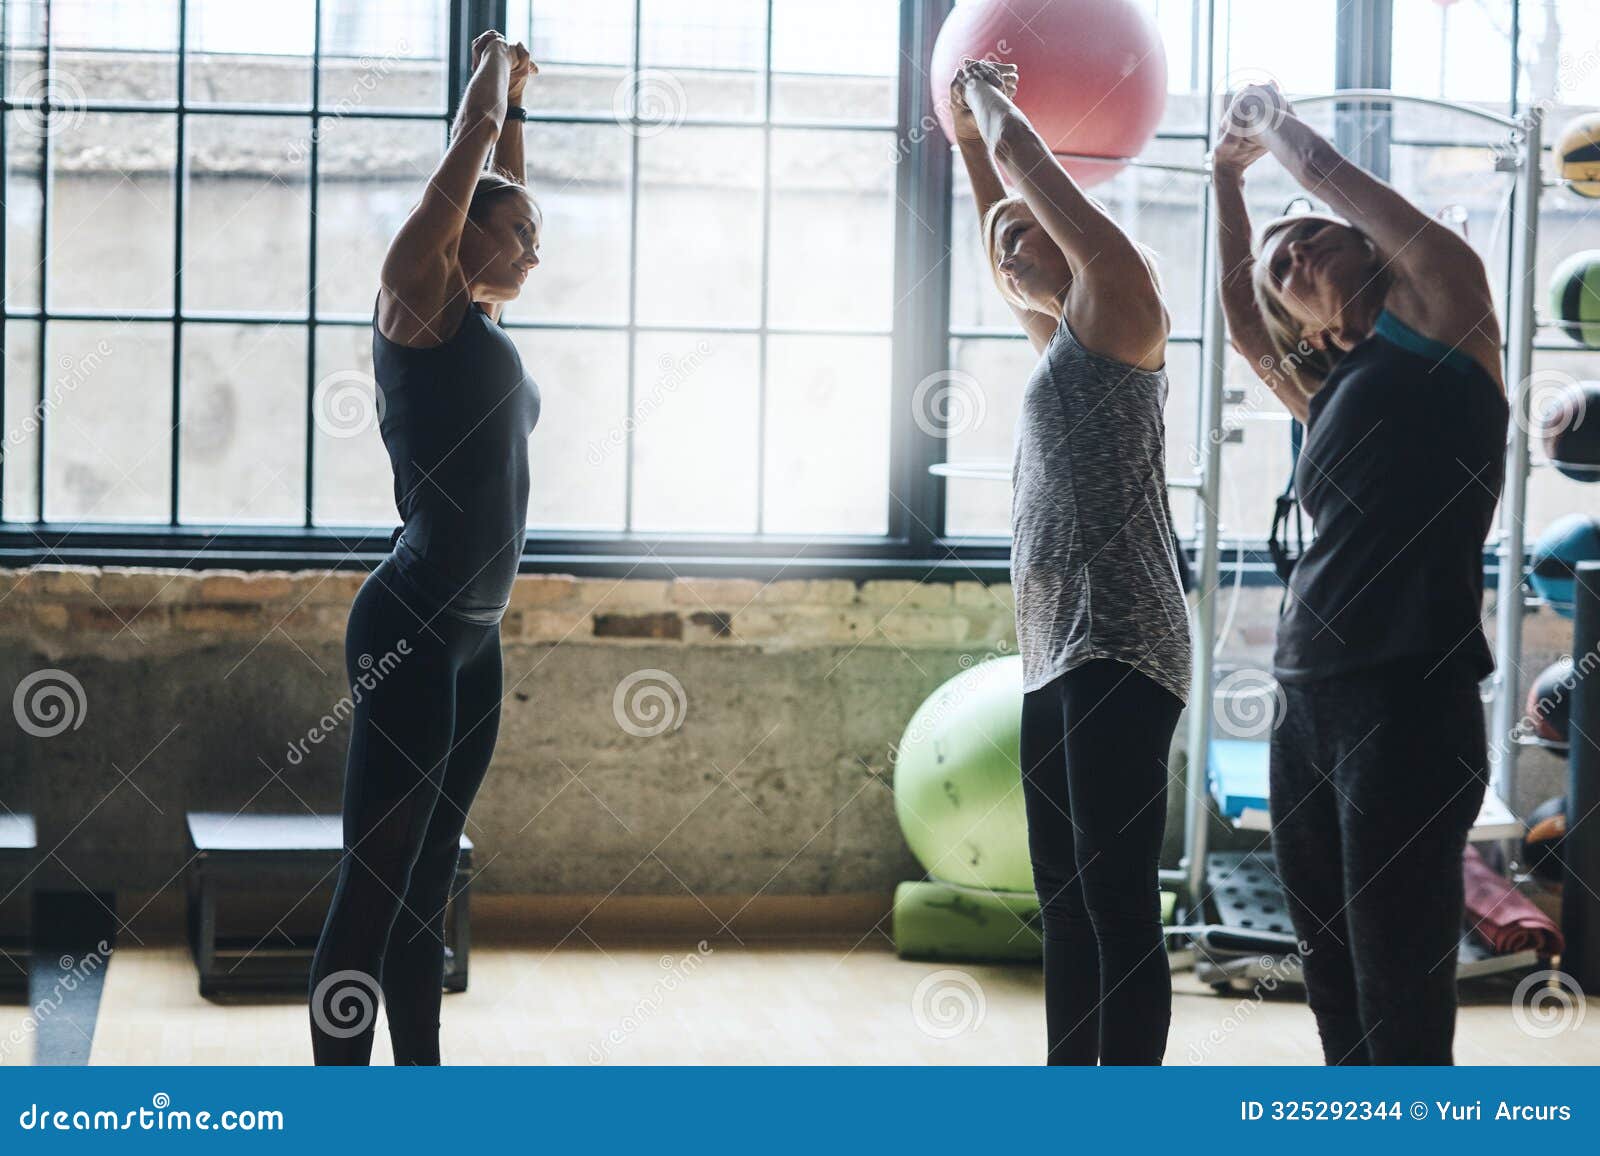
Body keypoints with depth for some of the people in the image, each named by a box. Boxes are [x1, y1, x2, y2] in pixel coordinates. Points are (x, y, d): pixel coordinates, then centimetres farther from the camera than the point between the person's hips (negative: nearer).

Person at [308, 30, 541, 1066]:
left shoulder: (480, 325, 18)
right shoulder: (418, 298, -3)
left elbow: (501, 186, 31)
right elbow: (468, 155, -2)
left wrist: (515, 96, 34)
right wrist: (495, 66, 13)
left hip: (470, 636, 9)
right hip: (412, 629, -9)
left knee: (426, 886, 12)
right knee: (374, 886, -9)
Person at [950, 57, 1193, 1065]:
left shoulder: (1117, 301, -1)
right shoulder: (1060, 338, 22)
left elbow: (1026, 160, -3)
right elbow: (996, 216, 37)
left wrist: (989, 99, 15)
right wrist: (962, 121, 40)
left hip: (1118, 653, -10)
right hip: (1058, 655, 10)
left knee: (1117, 898, -12)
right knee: (1067, 899, 11)